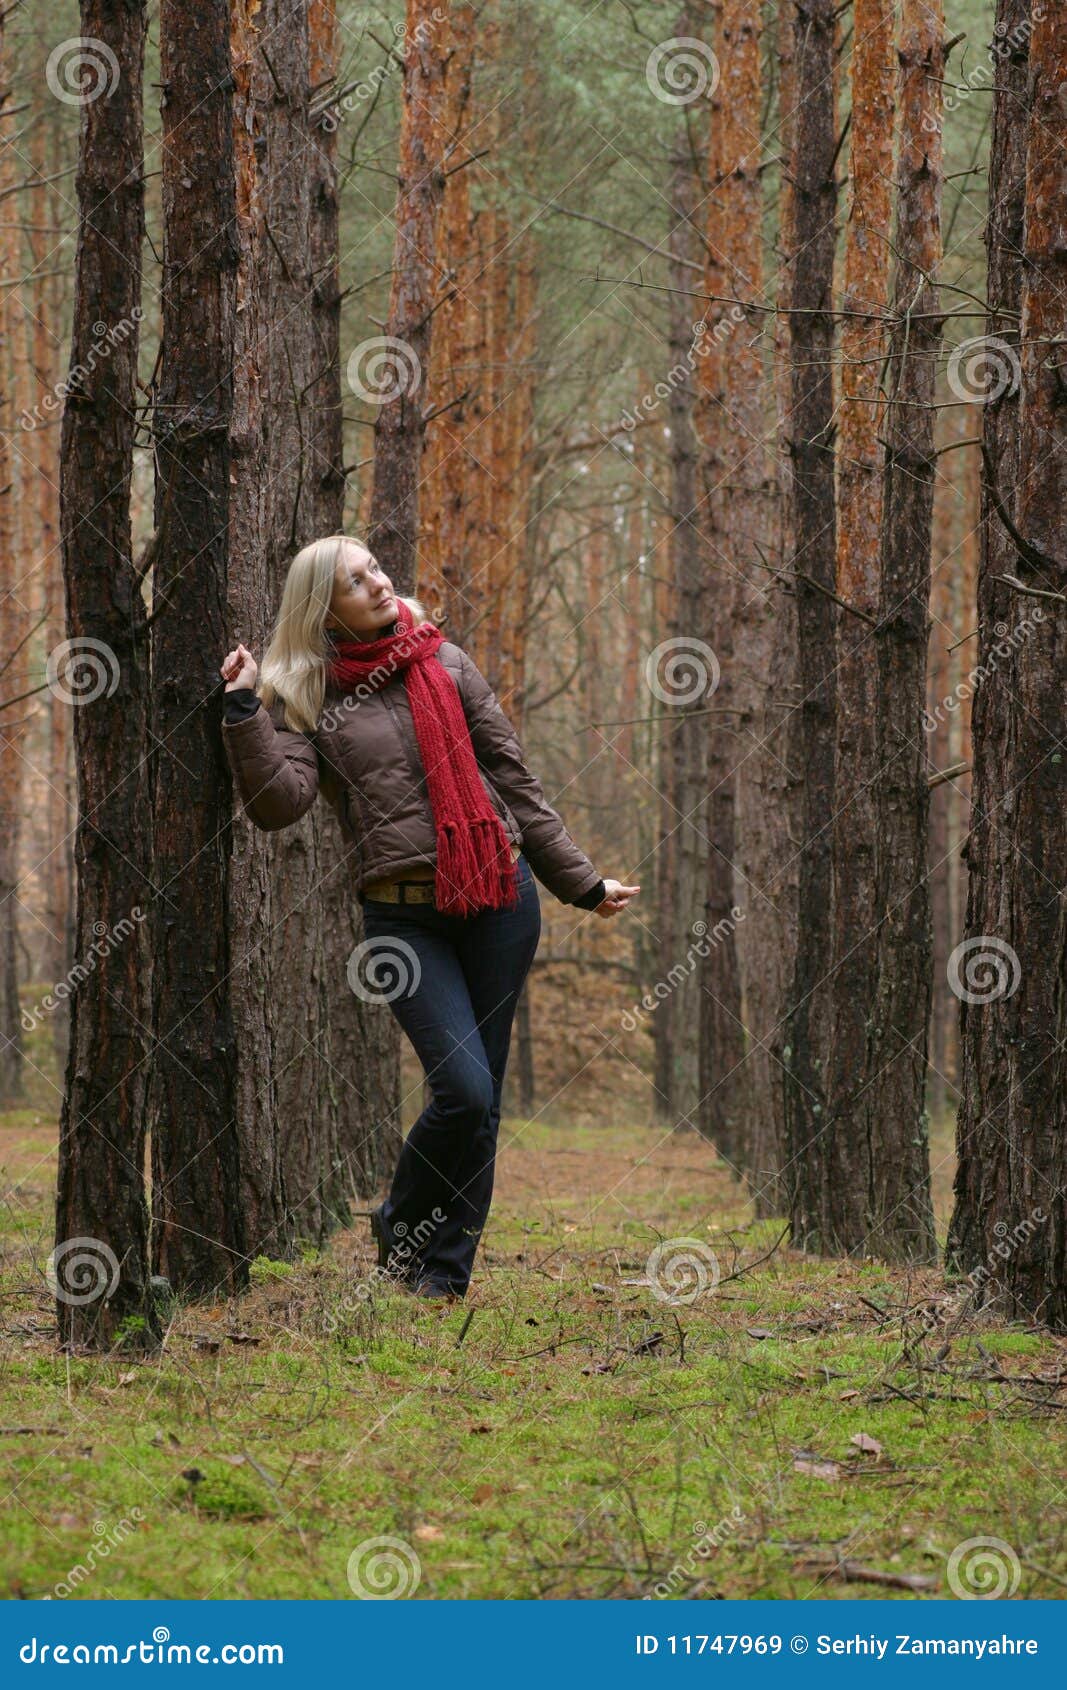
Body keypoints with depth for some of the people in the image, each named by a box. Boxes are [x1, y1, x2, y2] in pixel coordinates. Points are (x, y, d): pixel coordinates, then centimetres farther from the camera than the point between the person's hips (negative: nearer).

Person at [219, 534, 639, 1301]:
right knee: (464, 1090, -15)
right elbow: (279, 801, -11)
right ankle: (402, 1229, 12)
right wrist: (243, 711, -20)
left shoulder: (446, 662, 10)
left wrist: (582, 882, 15)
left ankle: (445, 1269, 16)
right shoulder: (306, 697, 3)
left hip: (499, 898, 3)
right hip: (404, 915, -3)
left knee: (482, 1100, 3)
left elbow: (514, 777, 14)